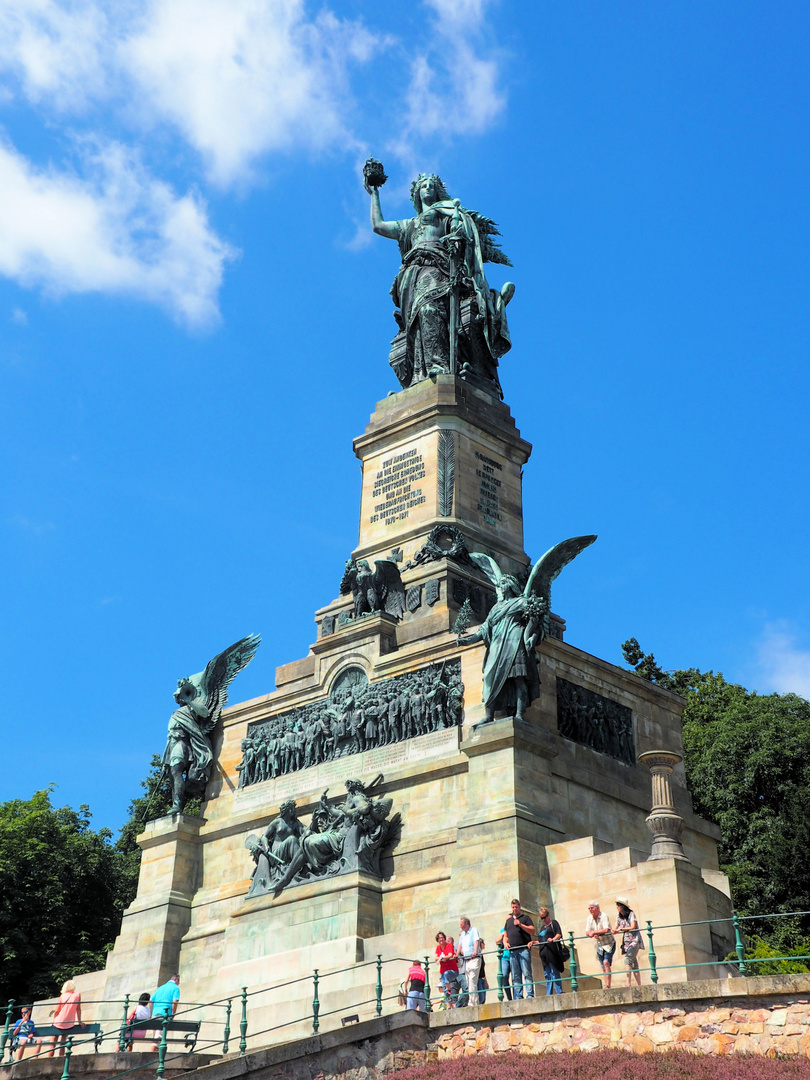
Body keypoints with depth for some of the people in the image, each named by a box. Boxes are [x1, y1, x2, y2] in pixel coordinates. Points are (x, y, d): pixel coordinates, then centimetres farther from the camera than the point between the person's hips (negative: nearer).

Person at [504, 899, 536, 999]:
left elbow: (533, 931, -2)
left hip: (524, 949, -5)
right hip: (512, 951, 5)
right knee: (515, 976, 2)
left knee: (527, 974, -11)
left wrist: (520, 925, -11)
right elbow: (505, 935, 29)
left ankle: (530, 995, -14)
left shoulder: (525, 918, 10)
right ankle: (518, 997, 2)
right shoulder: (508, 920, 24)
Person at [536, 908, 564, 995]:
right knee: (547, 974, 6)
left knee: (554, 973, -10)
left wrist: (553, 939, -25)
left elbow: (559, 934, -7)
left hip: (552, 951, -7)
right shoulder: (542, 927, 26)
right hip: (543, 952, 7)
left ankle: (559, 993, -10)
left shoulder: (553, 923, 7)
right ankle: (548, 994, 7)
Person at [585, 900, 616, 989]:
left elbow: (606, 930, -29)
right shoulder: (589, 918, 2)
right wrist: (594, 934, -21)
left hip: (609, 943, -6)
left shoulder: (604, 916, -17)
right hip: (599, 945, 6)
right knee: (603, 968, 8)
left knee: (606, 962, -21)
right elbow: (587, 932, 0)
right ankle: (607, 986, 13)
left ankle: (608, 985, -23)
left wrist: (593, 932, -22)